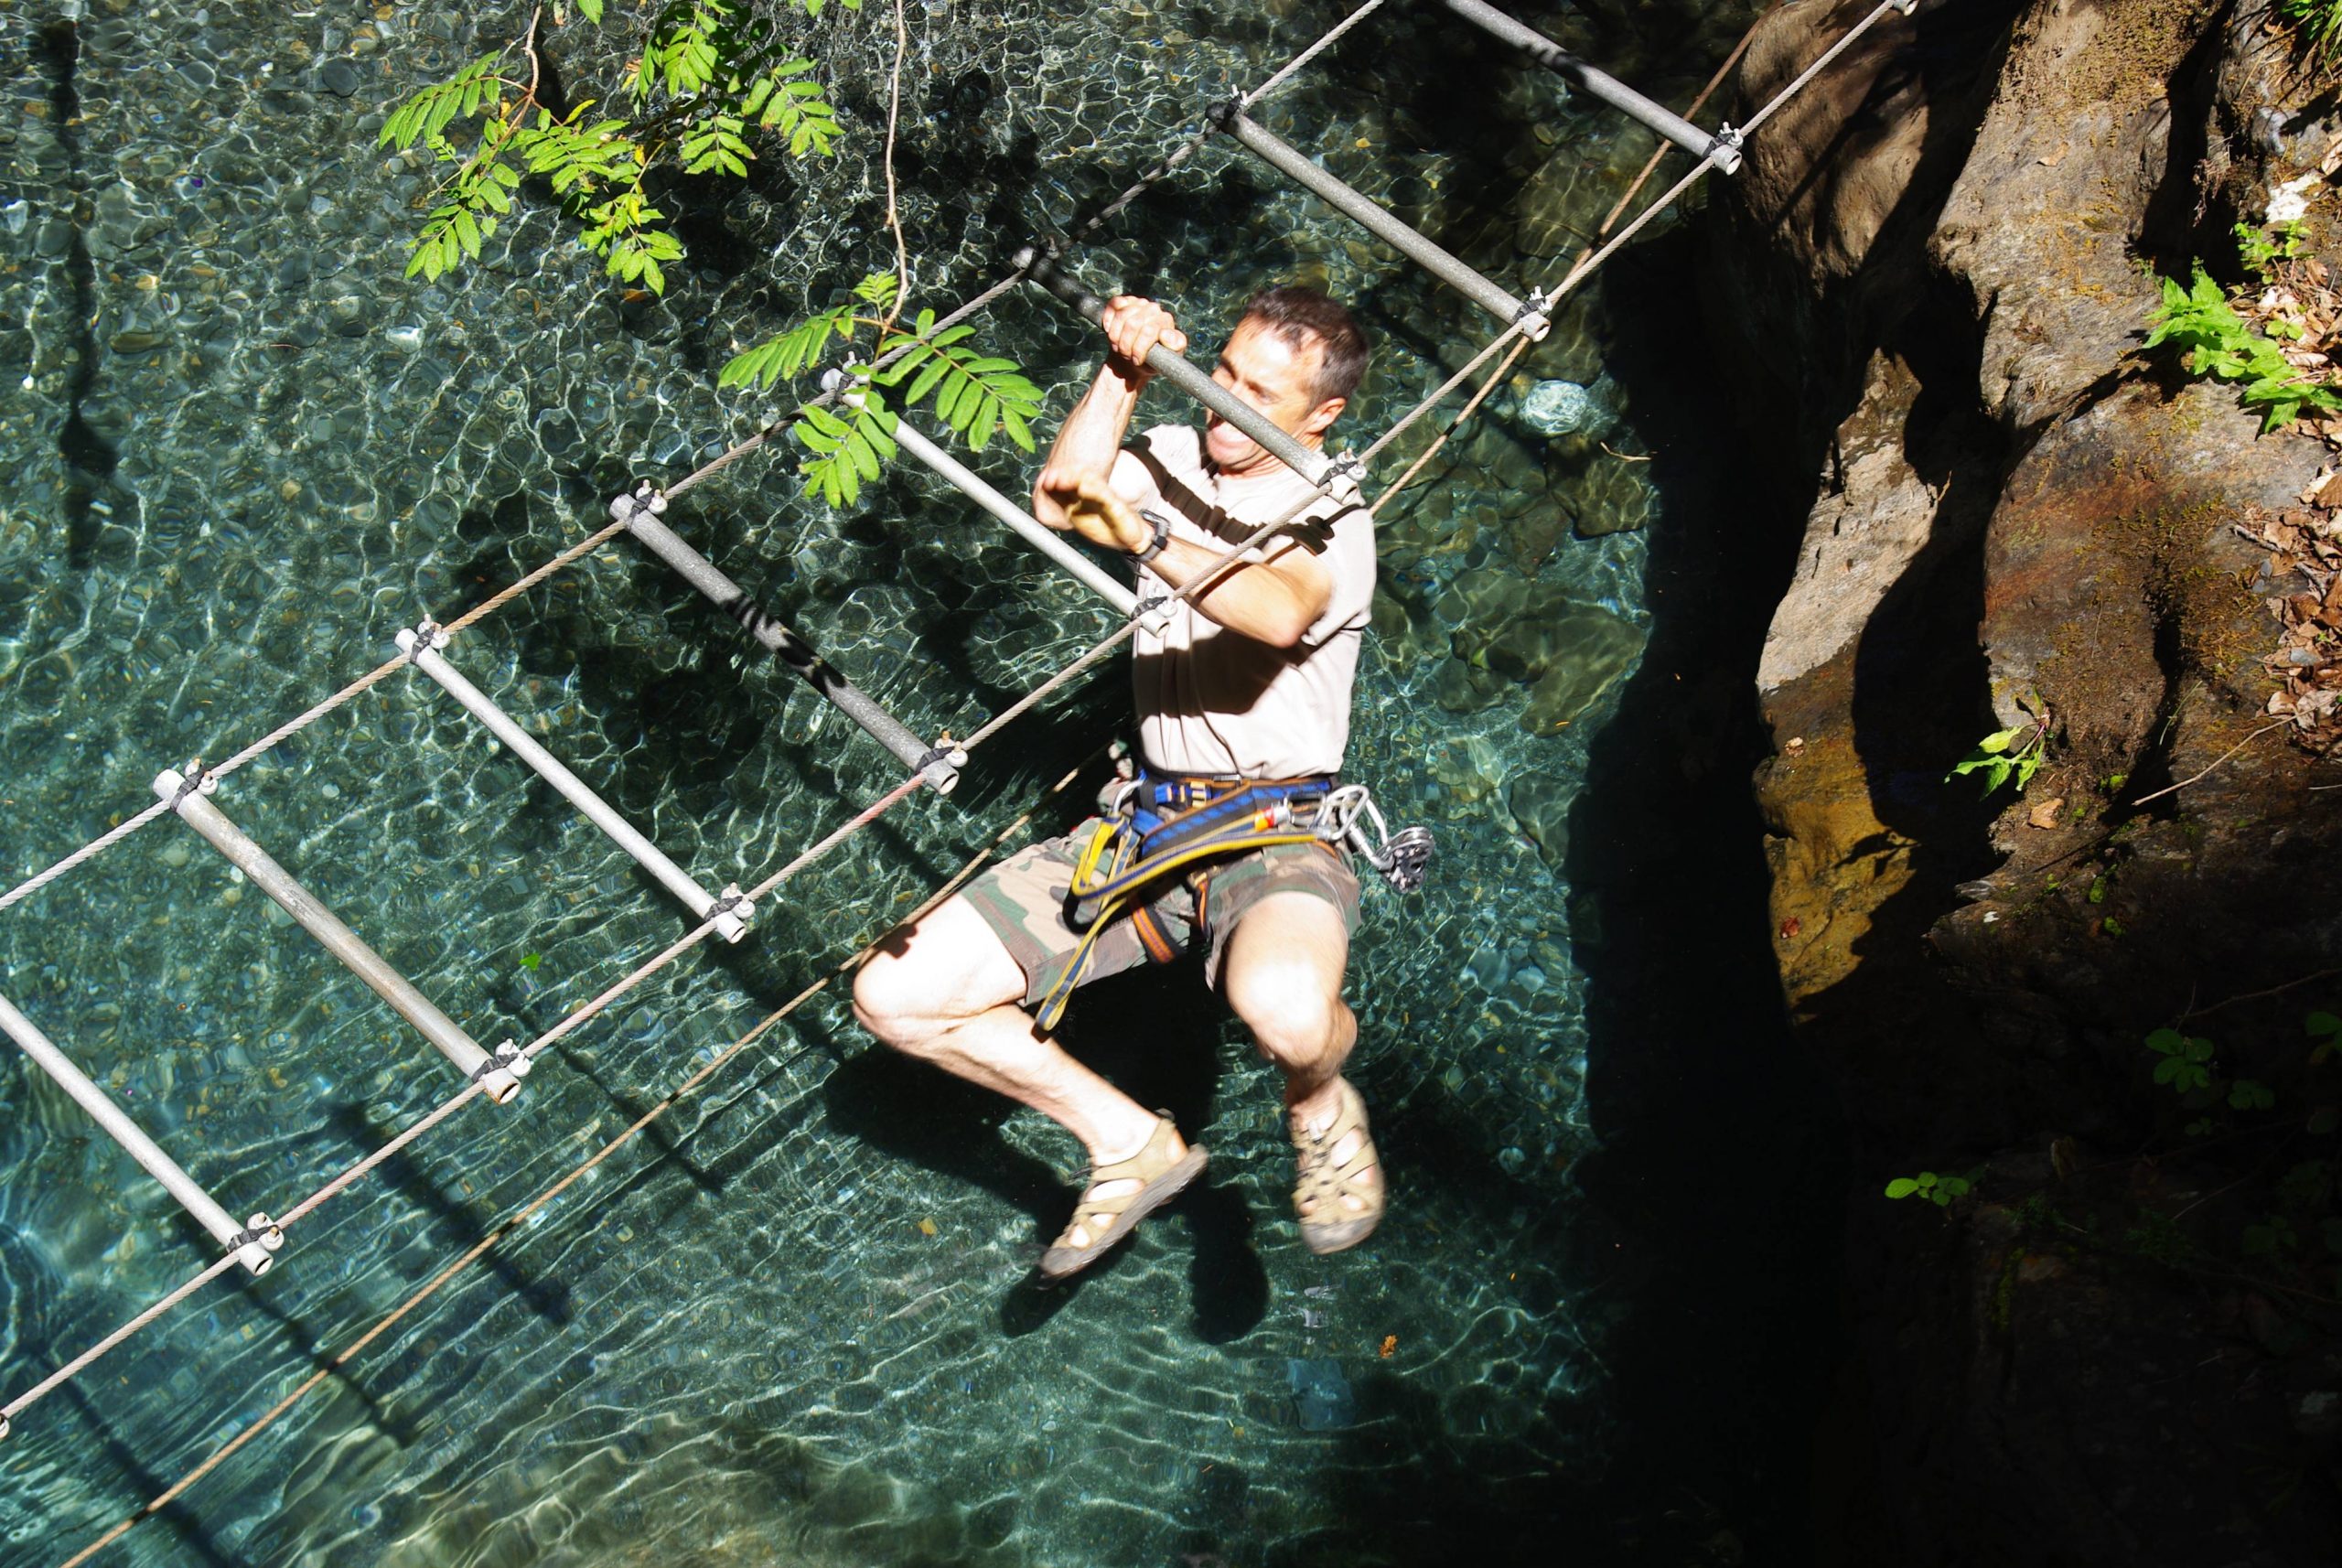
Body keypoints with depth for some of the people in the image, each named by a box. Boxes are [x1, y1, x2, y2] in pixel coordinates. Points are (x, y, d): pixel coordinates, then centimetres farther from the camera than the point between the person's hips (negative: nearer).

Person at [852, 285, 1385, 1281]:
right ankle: (1130, 1143, 12)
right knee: (893, 994, -4)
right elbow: (1059, 497, -10)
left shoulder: (1333, 519, -6)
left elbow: (1279, 611, -30)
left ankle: (1319, 1108, 0)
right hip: (1148, 823, 6)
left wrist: (1139, 529, -36)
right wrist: (1123, 372, -11)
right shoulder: (1171, 460, 12)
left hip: (1278, 834, -6)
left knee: (1283, 1008, -42)